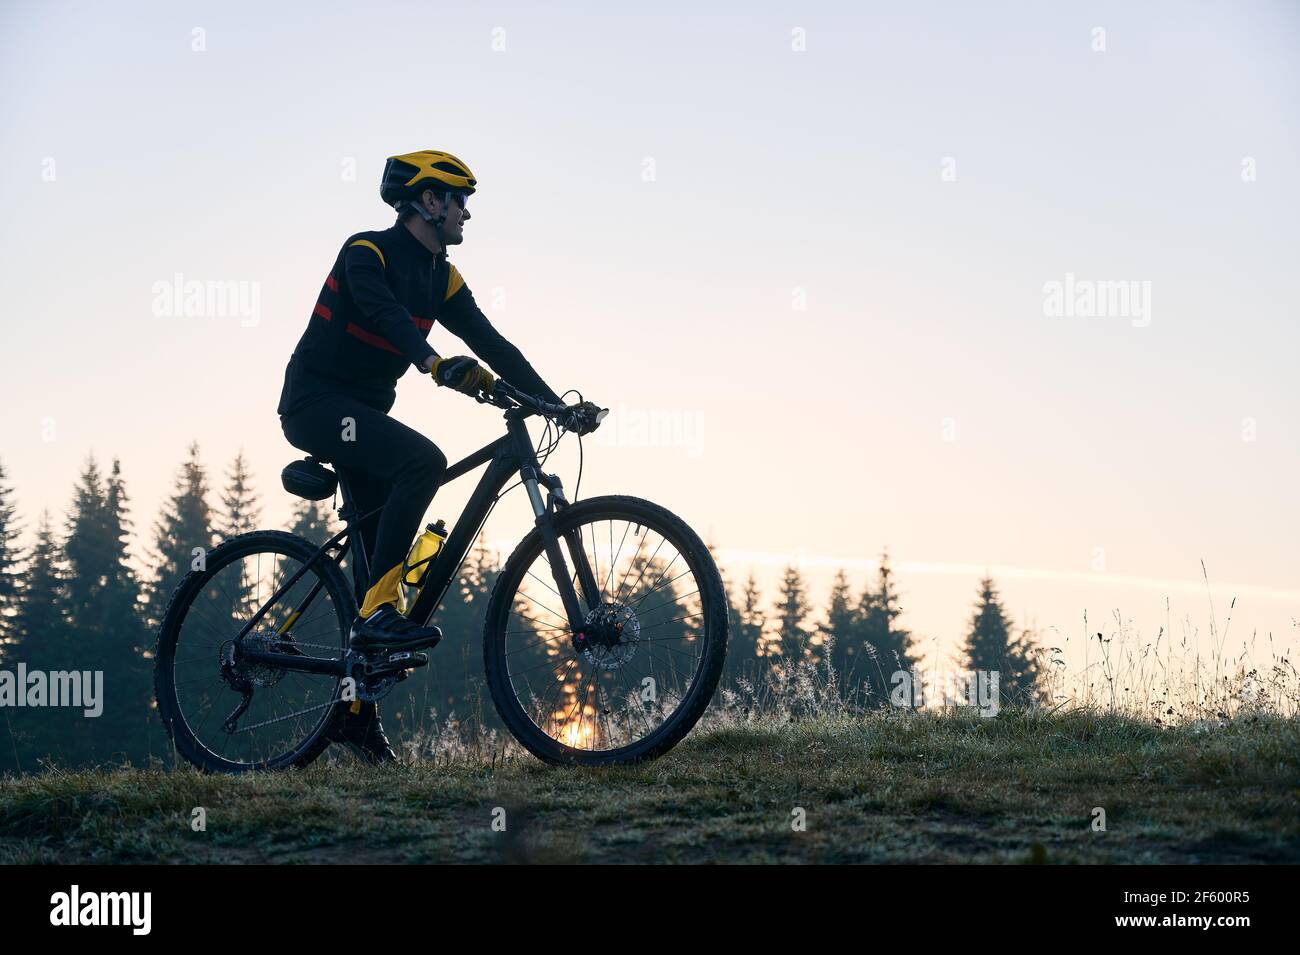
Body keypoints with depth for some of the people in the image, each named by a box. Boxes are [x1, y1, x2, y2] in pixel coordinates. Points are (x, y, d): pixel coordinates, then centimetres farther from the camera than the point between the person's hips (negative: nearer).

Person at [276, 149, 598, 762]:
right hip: (316, 402, -9)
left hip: (365, 411, 9)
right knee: (423, 460, -32)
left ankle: (356, 708, 9)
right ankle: (376, 615, -30)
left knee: (380, 542, 4)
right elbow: (384, 312, -34)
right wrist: (435, 363, -52)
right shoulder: (367, 252, -15)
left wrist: (556, 405, -3)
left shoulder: (440, 276, 9)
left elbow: (490, 343, 6)